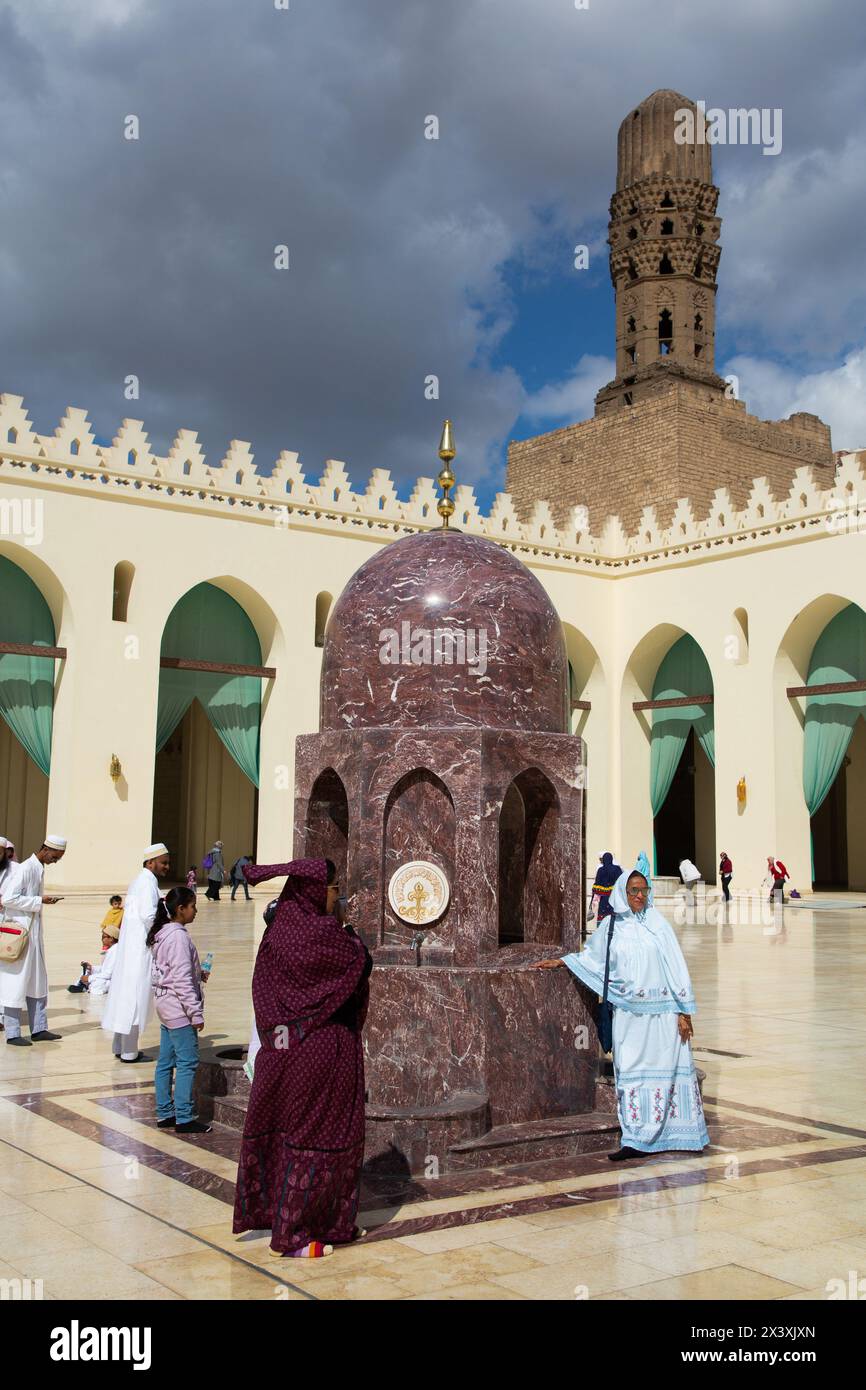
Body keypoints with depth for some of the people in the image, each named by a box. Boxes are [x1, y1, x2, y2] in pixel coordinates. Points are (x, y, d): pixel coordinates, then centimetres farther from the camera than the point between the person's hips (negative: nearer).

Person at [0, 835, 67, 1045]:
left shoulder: (39, 869, 11)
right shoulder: (25, 868, -15)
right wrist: (39, 901, -20)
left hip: (33, 933, 9)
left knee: (38, 981, 11)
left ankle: (39, 1029, 17)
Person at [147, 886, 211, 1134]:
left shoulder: (162, 934, 12)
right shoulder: (178, 937, -18)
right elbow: (182, 979, -20)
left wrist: (198, 973, 14)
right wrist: (196, 1013, -18)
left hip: (166, 1007, 10)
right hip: (179, 1009, -10)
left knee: (166, 1062, 12)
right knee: (188, 1062, -6)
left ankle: (164, 1113, 18)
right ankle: (184, 1118, -4)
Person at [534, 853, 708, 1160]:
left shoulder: (657, 923, -2)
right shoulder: (612, 927, 5)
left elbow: (676, 967, -3)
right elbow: (592, 957, 24)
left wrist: (684, 1012, -6)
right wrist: (559, 962, 20)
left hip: (660, 1011, -2)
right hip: (628, 1013, 3)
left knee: (666, 1068, 1)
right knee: (632, 1073, 2)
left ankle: (670, 1135, 10)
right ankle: (637, 1141, 6)